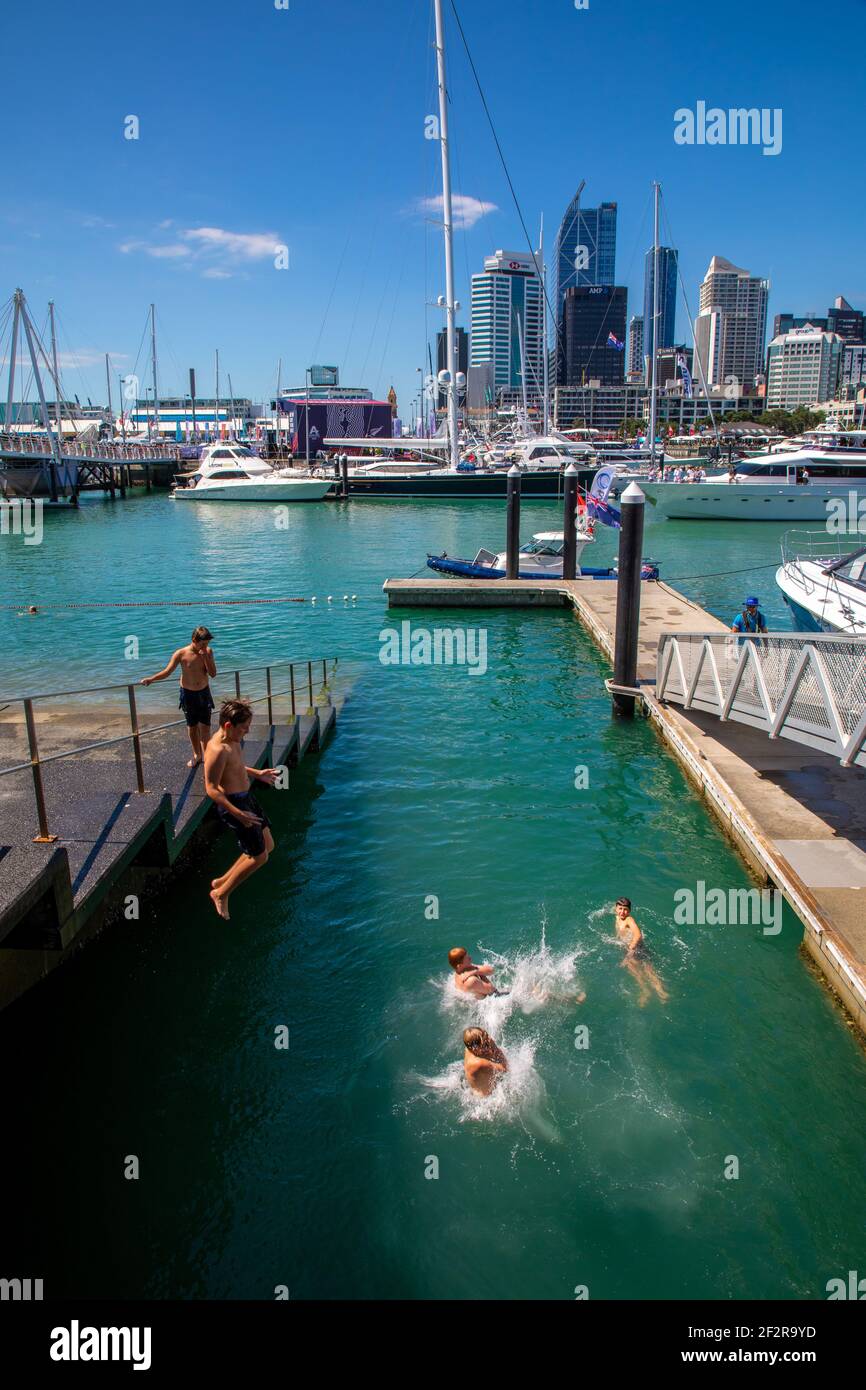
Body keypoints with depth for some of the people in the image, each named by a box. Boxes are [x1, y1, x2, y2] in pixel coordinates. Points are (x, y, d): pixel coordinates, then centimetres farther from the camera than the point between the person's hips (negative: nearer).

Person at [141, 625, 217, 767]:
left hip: (204, 693, 1)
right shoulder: (181, 654, -16)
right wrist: (151, 678, -32)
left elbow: (213, 673, -13)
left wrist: (205, 656, -23)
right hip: (188, 693, -1)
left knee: (205, 726, 2)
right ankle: (197, 754, 30)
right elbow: (167, 671, -16)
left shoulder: (208, 652, -9)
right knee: (192, 726, 12)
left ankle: (207, 754, 16)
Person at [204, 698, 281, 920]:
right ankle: (221, 894, 17)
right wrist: (238, 814, -30)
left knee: (267, 845, 19)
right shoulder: (218, 750, -27)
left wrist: (257, 773, 18)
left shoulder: (232, 740, 3)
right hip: (233, 804, -10)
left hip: (246, 798, 10)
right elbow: (212, 789, -26)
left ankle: (223, 881, 29)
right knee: (259, 856, 0)